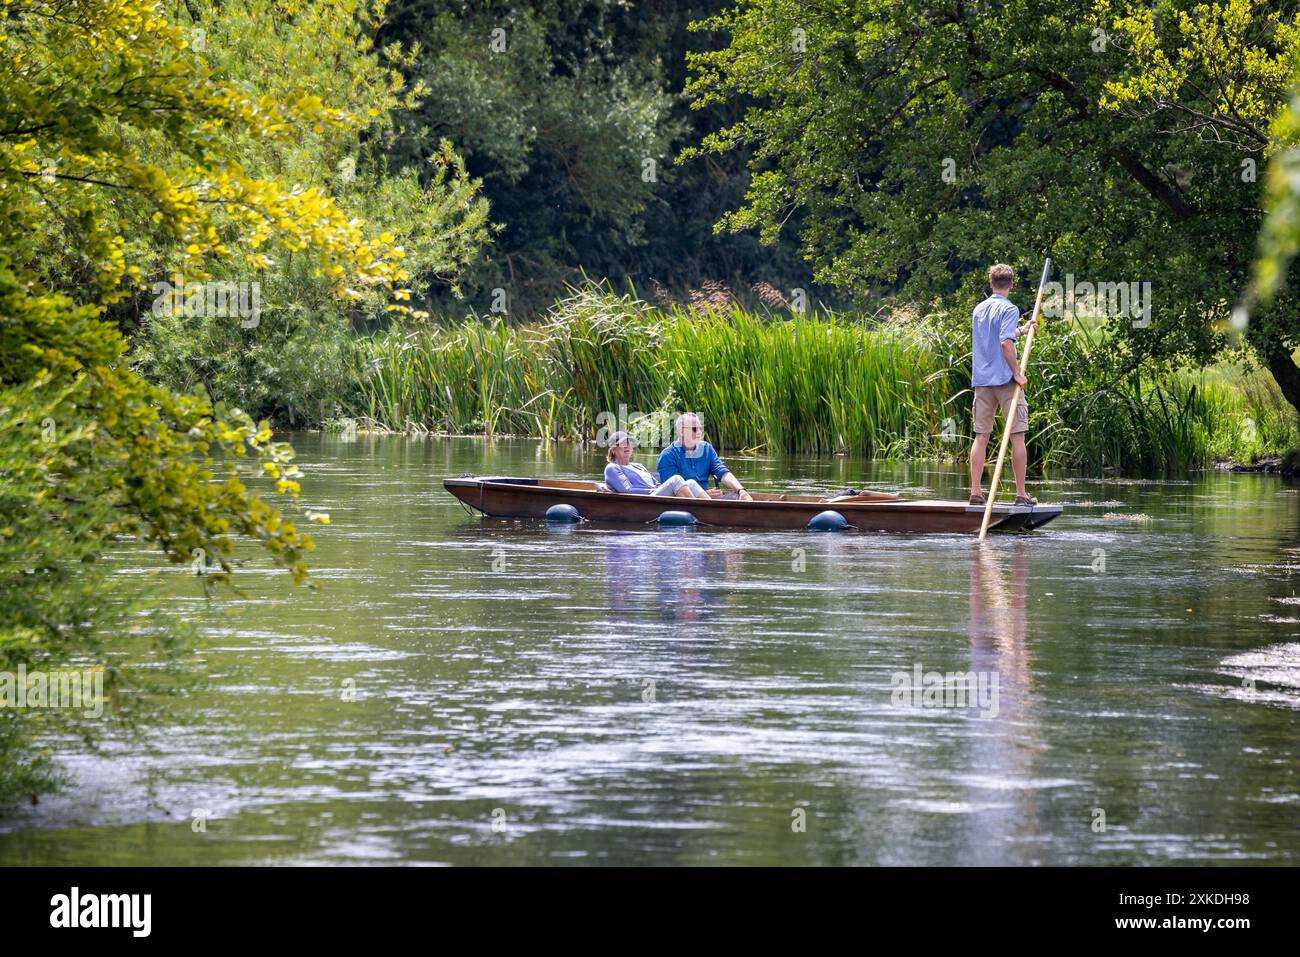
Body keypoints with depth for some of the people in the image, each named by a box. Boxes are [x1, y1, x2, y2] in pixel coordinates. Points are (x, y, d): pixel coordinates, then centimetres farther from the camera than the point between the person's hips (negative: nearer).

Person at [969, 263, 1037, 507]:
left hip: (981, 379, 6)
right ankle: (1021, 494, 0)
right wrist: (1017, 373, -13)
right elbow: (1005, 343, -20)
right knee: (1017, 436, 0)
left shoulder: (979, 310, 15)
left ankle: (976, 492, 1)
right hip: (1004, 378, -6)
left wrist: (1022, 330, 38)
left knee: (981, 436, 6)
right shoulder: (1009, 309, -8)